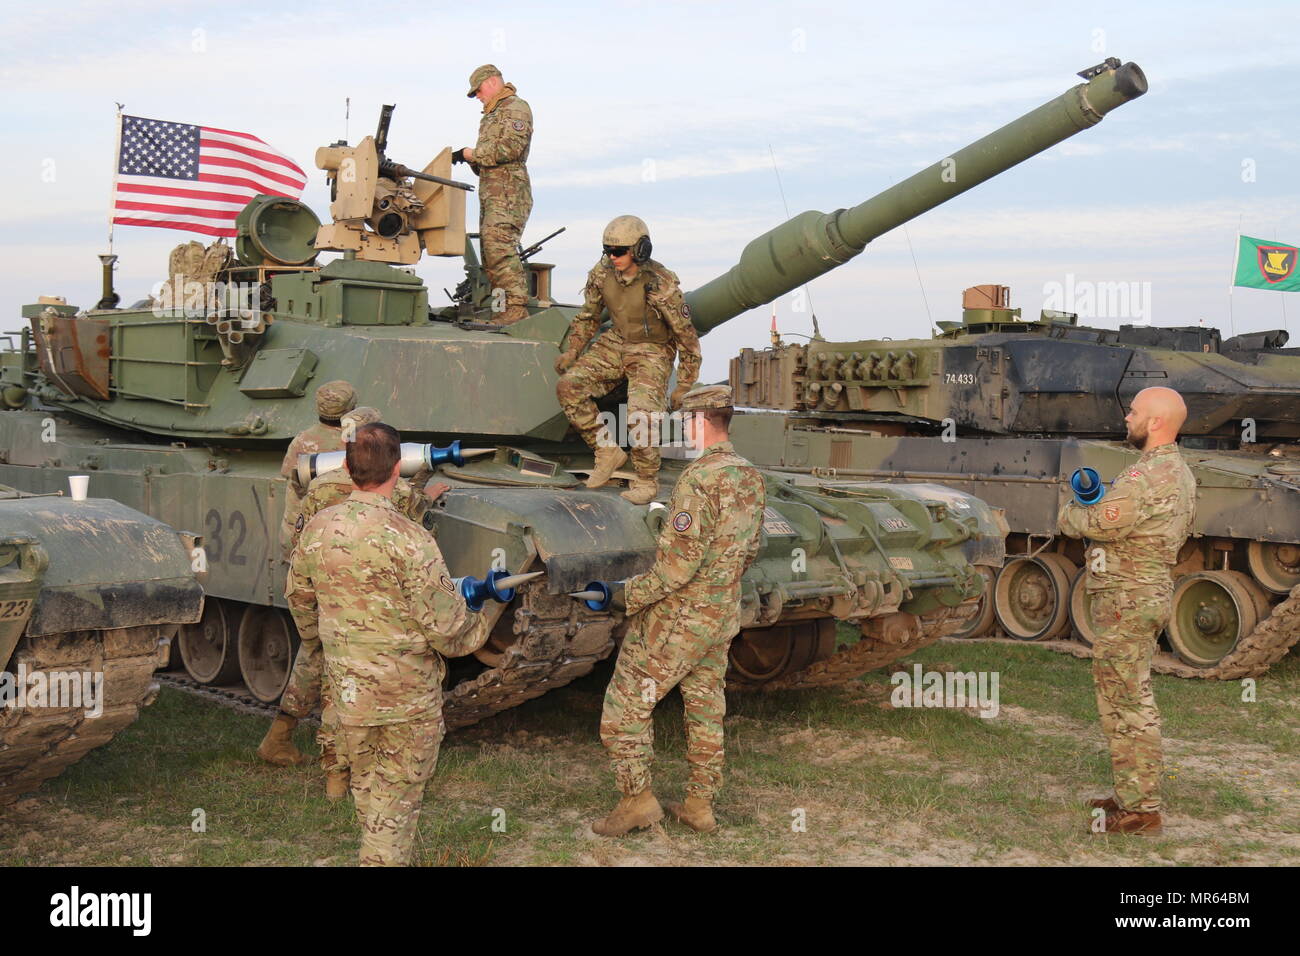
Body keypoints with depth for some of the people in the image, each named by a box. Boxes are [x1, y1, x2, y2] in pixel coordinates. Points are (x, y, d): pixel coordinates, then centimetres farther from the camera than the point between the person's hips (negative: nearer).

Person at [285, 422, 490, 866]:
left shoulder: (317, 528, -3)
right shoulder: (408, 538, -22)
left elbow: (299, 600, 13)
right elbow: (445, 626, -18)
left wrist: (316, 653, 30)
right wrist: (480, 623, 4)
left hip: (346, 687, 5)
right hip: (407, 692, -5)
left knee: (365, 786, 22)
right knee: (398, 795, 11)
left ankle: (375, 854, 35)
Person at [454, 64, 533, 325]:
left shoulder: (516, 108, -3)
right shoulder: (491, 115, 27)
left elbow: (510, 148, -18)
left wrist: (470, 153, -12)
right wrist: (469, 158, 3)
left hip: (508, 194, -10)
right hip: (489, 194, 10)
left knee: (499, 247, -21)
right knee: (489, 250, 6)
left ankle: (517, 310, -24)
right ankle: (498, 311, 7)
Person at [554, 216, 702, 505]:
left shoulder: (662, 284, -23)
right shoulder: (602, 273, -8)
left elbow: (687, 338, -15)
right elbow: (588, 316, 12)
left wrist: (684, 386, -12)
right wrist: (572, 351, 0)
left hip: (652, 351, -6)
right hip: (616, 343, 6)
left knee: (640, 413, -27)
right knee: (568, 386, -13)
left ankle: (647, 482, -6)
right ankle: (608, 451, -1)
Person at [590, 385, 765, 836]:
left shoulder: (699, 478, -22)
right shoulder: (750, 477, 5)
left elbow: (680, 560, -25)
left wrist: (632, 593, -13)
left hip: (676, 618, -8)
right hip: (723, 618, 9)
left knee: (625, 704, 3)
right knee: (705, 709, 16)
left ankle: (637, 799, 8)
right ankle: (700, 805, 24)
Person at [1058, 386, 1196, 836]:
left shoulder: (1148, 476, -21)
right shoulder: (1181, 473, 13)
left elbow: (1102, 524, -29)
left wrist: (1071, 513, -5)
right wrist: (1095, 504, 4)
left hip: (1126, 600, -11)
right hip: (1152, 593, 11)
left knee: (1127, 705, -5)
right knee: (1131, 701, 18)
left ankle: (1141, 810, 1)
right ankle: (1134, 795, 27)